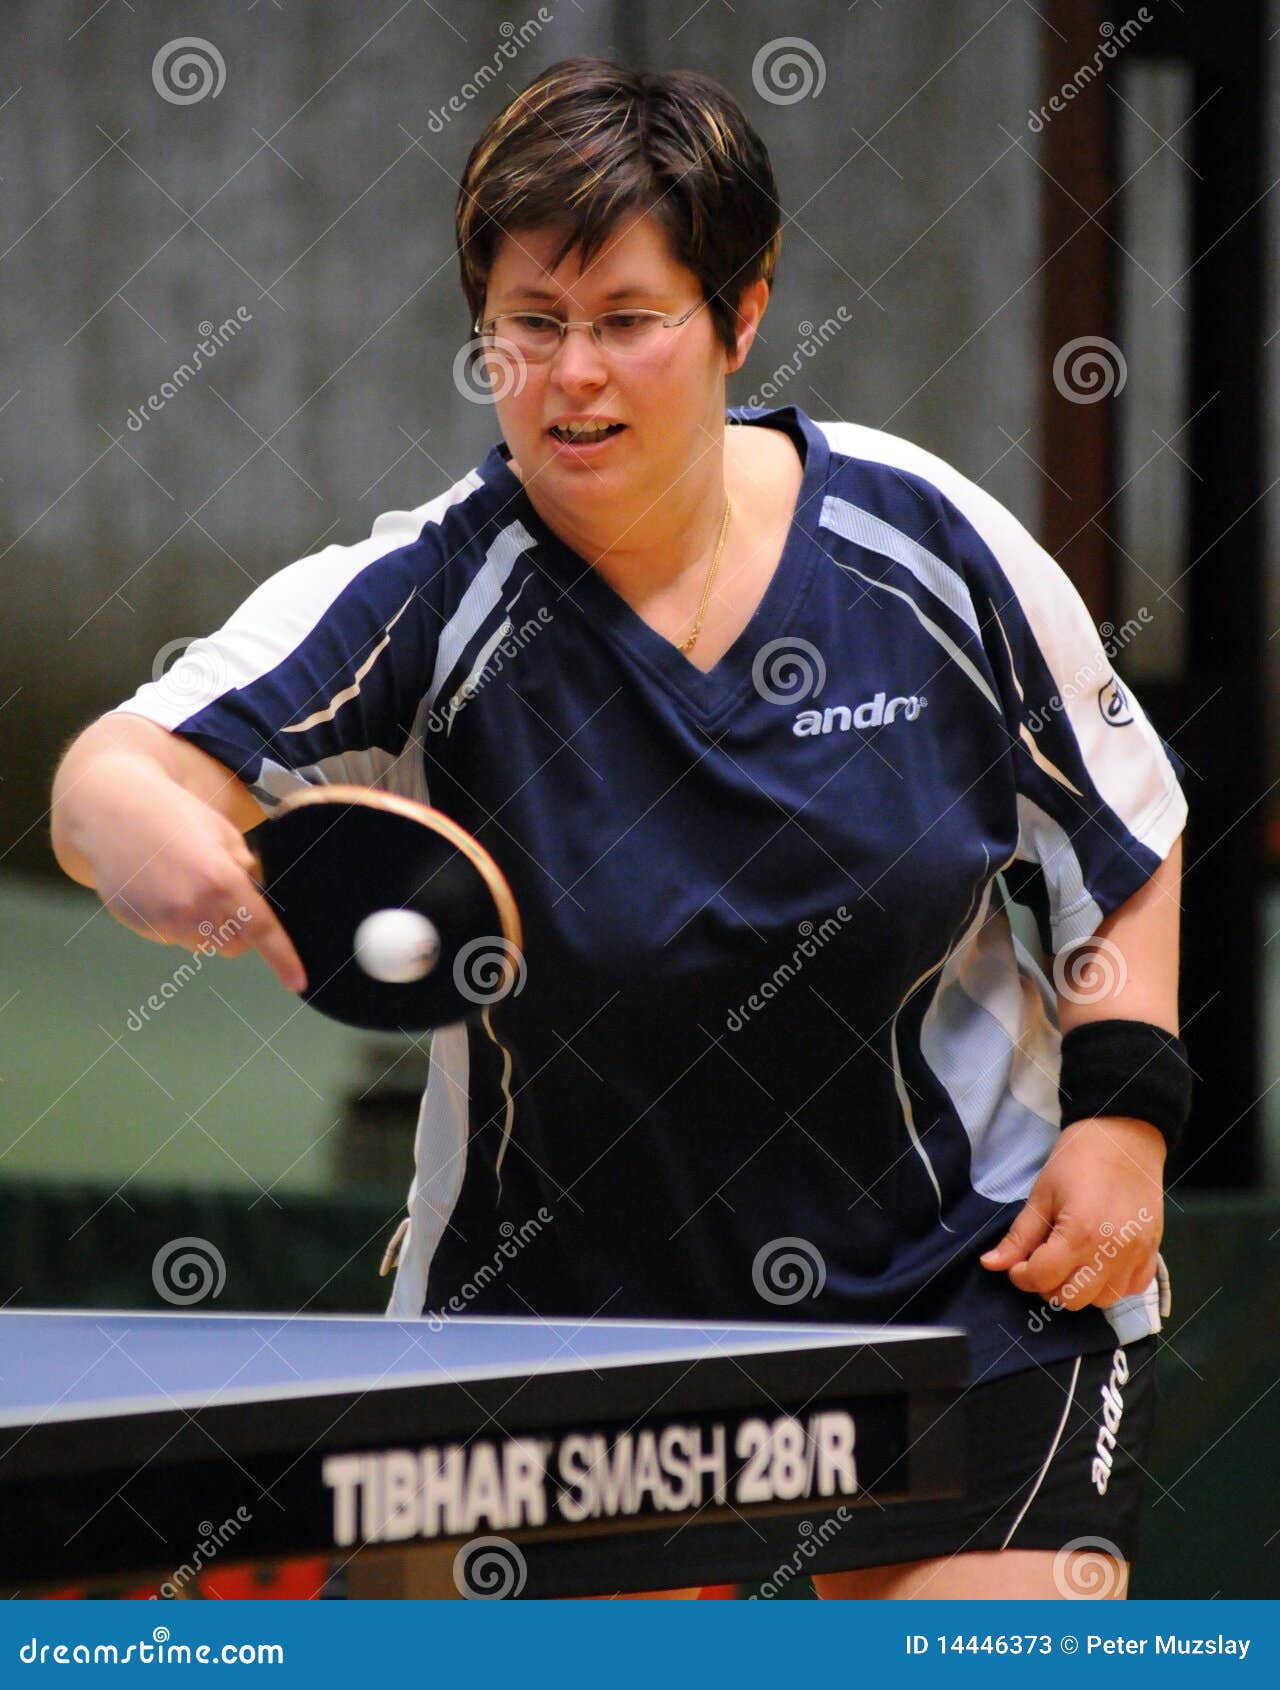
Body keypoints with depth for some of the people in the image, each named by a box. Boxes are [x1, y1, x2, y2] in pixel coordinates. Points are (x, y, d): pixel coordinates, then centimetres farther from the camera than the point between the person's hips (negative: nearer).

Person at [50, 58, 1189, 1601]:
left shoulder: (922, 538, -7)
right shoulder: (424, 603, -14)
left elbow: (1127, 836, 7)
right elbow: (132, 765, -30)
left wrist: (1122, 1110, -6)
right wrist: (134, 820, -54)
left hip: (971, 1278, 0)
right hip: (554, 1290, 0)